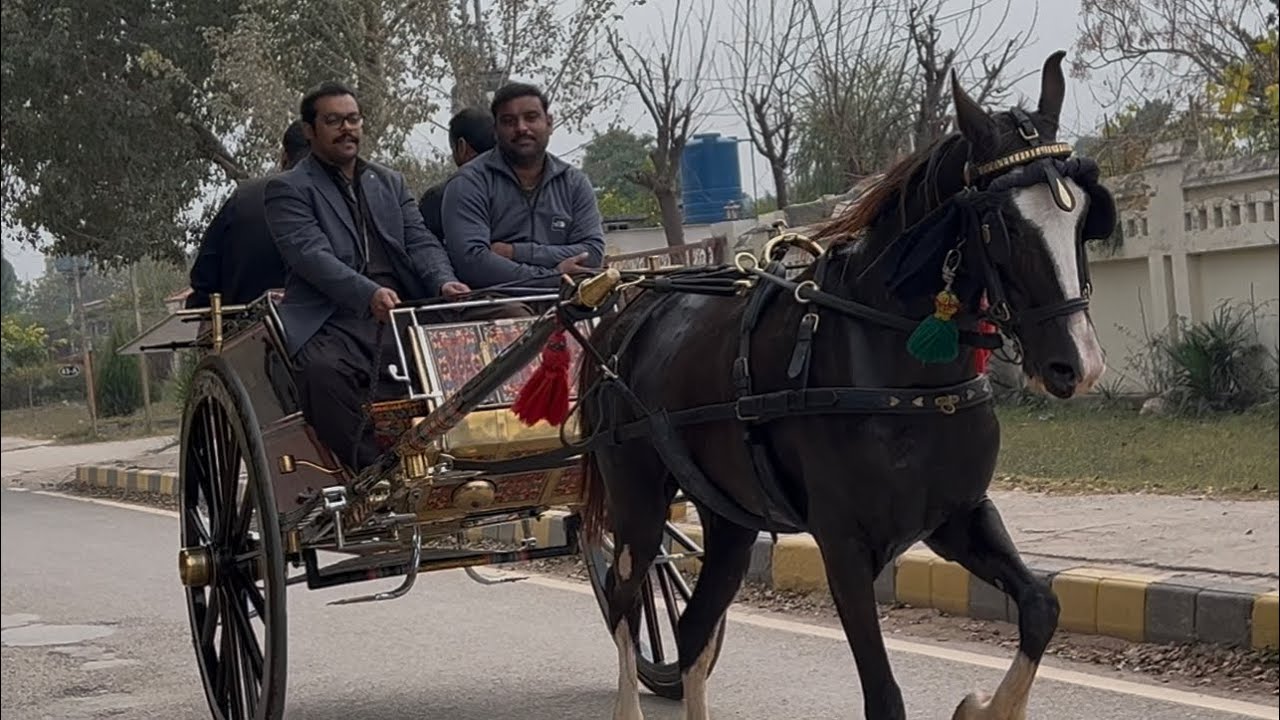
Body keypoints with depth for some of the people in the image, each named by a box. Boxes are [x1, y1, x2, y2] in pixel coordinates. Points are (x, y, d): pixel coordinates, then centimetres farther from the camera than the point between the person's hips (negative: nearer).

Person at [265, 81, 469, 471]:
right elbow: (312, 256, -7)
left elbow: (421, 242, 16)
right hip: (334, 319, -4)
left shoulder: (391, 183, 27)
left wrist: (443, 283, -8)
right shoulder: (288, 189, 9)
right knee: (324, 372, -37)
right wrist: (369, 294, -24)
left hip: (402, 313, 4)